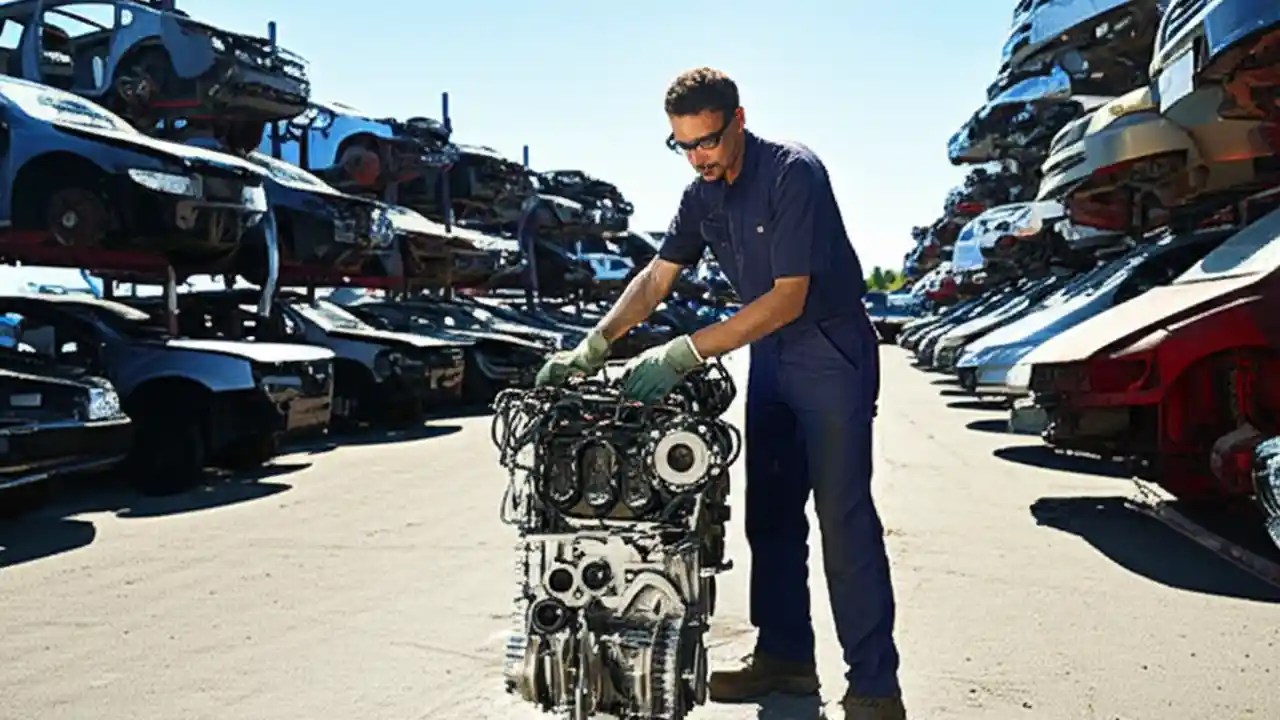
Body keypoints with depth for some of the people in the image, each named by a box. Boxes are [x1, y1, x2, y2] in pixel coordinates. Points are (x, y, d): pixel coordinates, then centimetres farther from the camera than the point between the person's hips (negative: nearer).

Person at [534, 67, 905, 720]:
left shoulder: (793, 172, -20)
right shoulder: (702, 194, 4)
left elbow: (789, 297, -25)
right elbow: (657, 275, 8)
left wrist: (685, 354, -29)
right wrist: (592, 349, -4)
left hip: (832, 353, -8)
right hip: (769, 356, 8)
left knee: (843, 516, -10)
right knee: (770, 513, 9)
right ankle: (785, 657, 20)